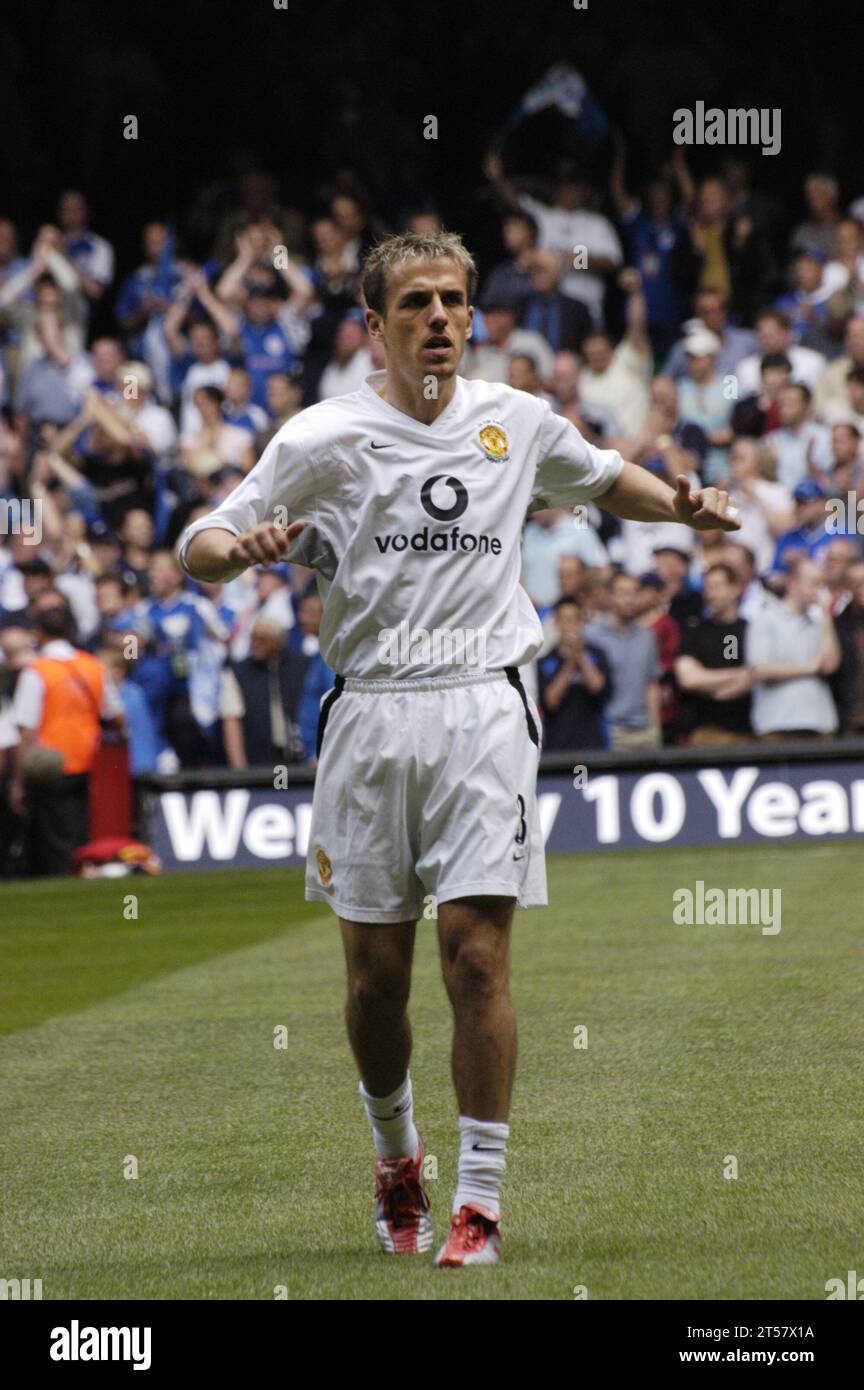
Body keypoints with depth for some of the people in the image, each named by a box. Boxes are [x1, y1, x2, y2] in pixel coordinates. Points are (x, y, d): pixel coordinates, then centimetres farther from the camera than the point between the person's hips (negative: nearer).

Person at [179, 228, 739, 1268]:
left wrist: (681, 506, 9)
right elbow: (199, 549, 2)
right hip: (370, 712, 0)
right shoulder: (325, 437, 1)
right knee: (375, 972, 3)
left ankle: (480, 1199, -5)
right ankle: (396, 1153, 30)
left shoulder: (518, 422, 9)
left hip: (483, 712, 0)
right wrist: (241, 547, -21)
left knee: (476, 955, -10)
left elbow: (603, 478, 29)